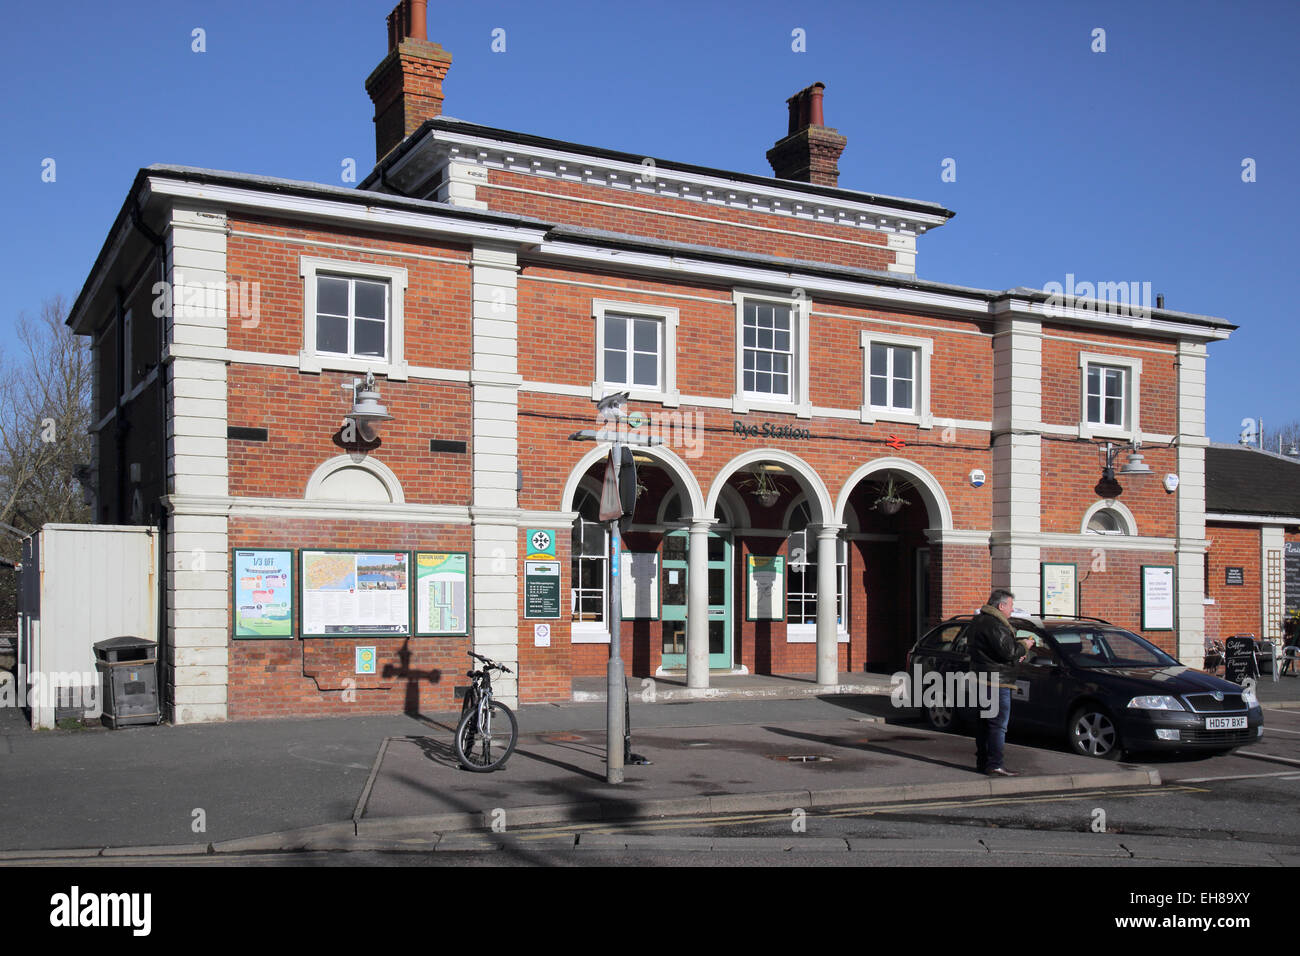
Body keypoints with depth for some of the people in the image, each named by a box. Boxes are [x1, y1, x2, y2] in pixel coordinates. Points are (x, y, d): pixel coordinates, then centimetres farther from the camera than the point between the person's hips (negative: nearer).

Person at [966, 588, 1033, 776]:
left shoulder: (979, 620, 16)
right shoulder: (994, 624, -17)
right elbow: (1007, 651, -23)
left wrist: (1015, 654, 17)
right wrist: (1024, 646, -4)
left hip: (981, 679, 11)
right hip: (997, 682, -10)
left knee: (984, 722, 14)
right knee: (998, 724, -9)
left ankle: (982, 763, 20)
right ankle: (995, 766, -10)